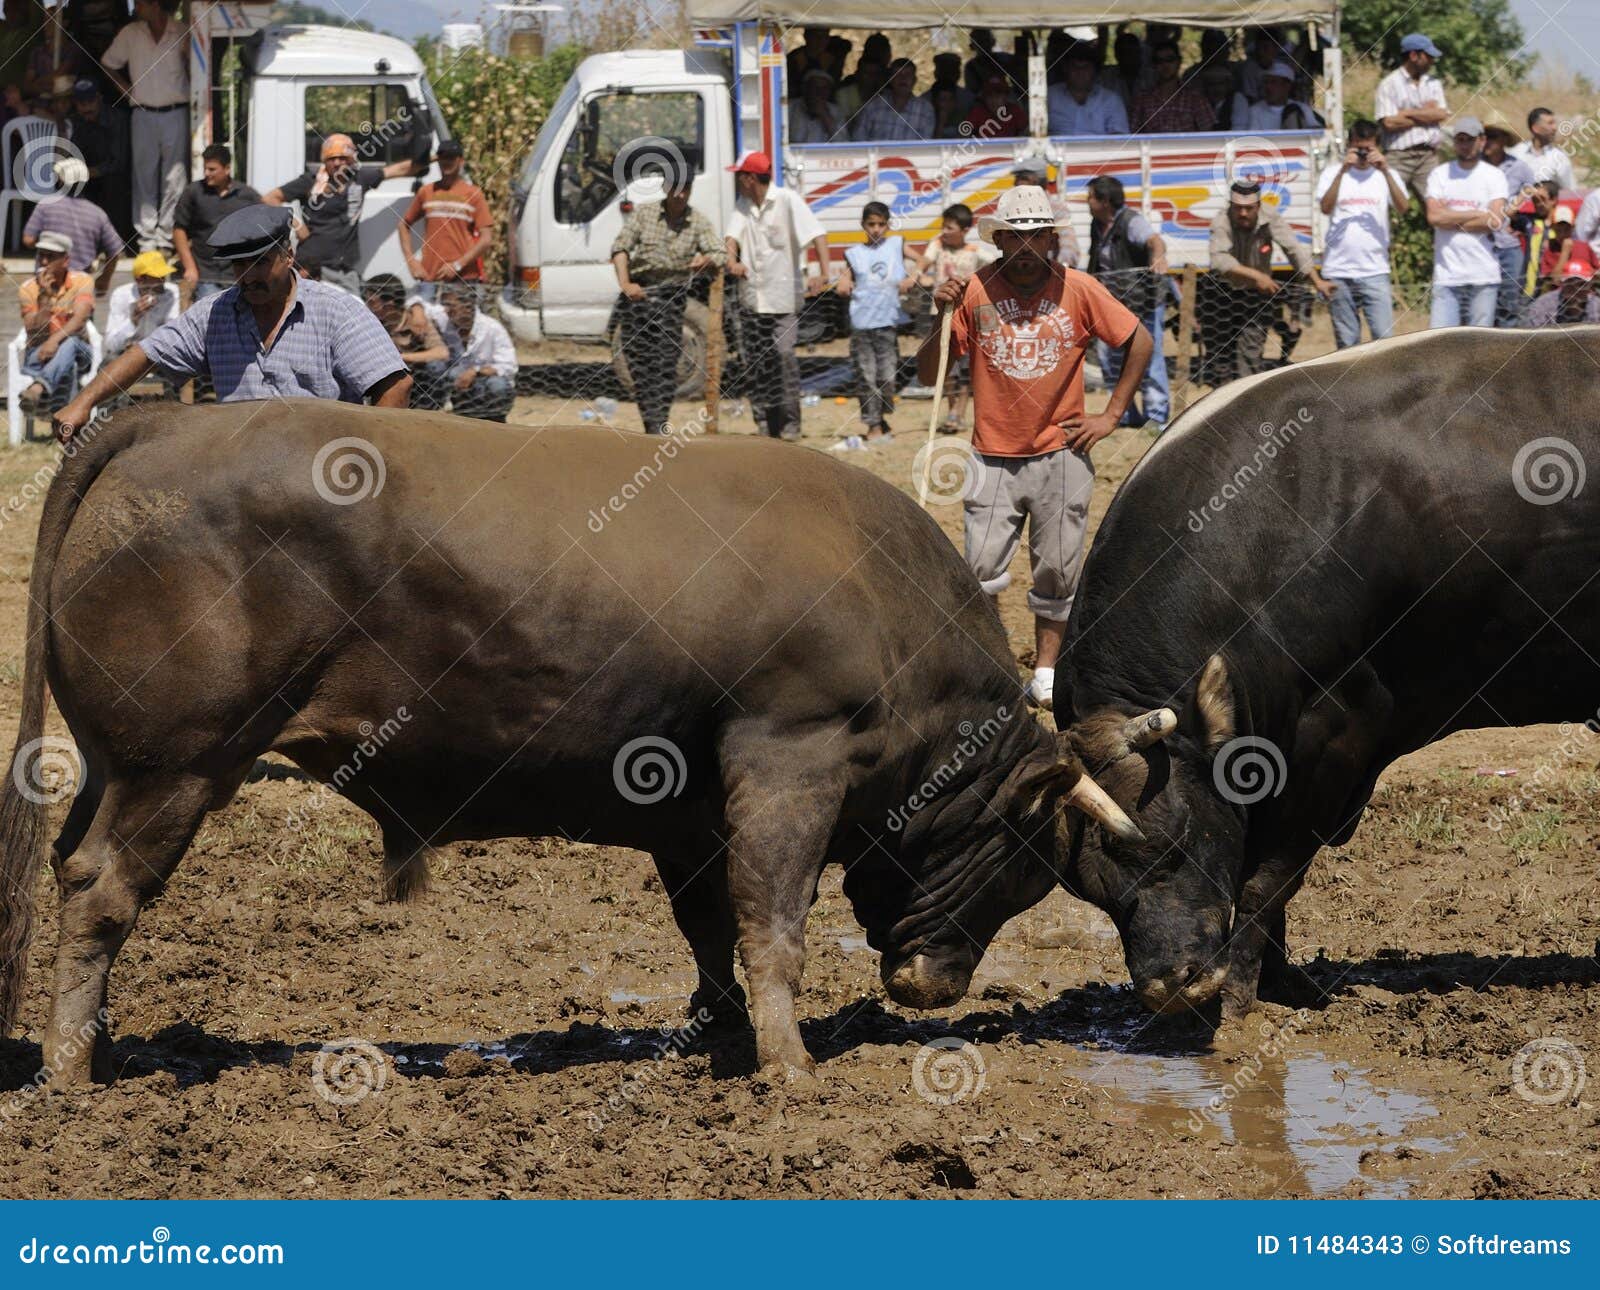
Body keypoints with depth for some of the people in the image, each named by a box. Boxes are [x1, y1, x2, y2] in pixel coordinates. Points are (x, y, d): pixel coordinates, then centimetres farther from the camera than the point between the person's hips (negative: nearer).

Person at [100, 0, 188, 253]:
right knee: (144, 176, 2)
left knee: (174, 179, -1)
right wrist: (124, 87, 7)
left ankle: (167, 235, 4)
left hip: (175, 115, -2)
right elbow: (108, 64, 17)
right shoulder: (130, 34, 5)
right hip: (143, 115, 2)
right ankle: (146, 235, 6)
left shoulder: (182, 35, -3)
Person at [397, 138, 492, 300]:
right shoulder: (426, 192, 12)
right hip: (430, 278, 2)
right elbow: (403, 225, 22)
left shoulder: (473, 193, 3)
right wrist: (411, 261, 8)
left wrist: (458, 265, -9)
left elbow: (486, 239, -1)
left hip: (464, 279, -2)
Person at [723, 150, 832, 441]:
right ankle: (765, 425, 12)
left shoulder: (787, 200, -8)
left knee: (784, 357, -12)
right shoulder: (743, 206, 11)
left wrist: (826, 273, -31)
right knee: (753, 361, 4)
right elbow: (733, 234, -2)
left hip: (784, 296, -6)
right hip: (751, 296, 6)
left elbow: (816, 234, -17)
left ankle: (790, 424, -7)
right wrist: (732, 260, -25)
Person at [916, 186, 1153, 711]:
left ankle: (1046, 670, 19)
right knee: (982, 572, -6)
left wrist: (1111, 415, 3)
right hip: (994, 459, 0)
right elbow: (928, 374, -2)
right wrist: (943, 317, -17)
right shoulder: (974, 292, -3)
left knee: (1057, 573, 6)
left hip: (1061, 455, 0)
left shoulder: (1077, 289, -4)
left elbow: (1139, 342, 7)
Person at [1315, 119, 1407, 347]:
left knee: (1385, 337, -9)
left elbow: (1403, 206, -9)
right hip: (1339, 272, 0)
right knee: (1347, 343, 6)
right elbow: (1326, 207, -11)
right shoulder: (1333, 174, 6)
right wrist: (1343, 170, -17)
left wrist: (1385, 172, -19)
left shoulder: (1385, 175, 8)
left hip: (1375, 271, 0)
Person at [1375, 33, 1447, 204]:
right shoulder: (1388, 85, 1)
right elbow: (1389, 123, -10)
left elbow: (1441, 114, 2)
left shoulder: (1433, 83, 16)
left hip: (1429, 156, 4)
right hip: (1399, 156, -4)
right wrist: (1425, 116, 0)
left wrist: (1408, 113, -4)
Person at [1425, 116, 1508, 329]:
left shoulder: (1494, 176, 5)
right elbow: (1434, 216, -7)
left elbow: (1496, 220, -9)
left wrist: (1451, 220, -6)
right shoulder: (1440, 174, 8)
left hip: (1484, 276, 0)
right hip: (1447, 273, 0)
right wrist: (1478, 215, -5)